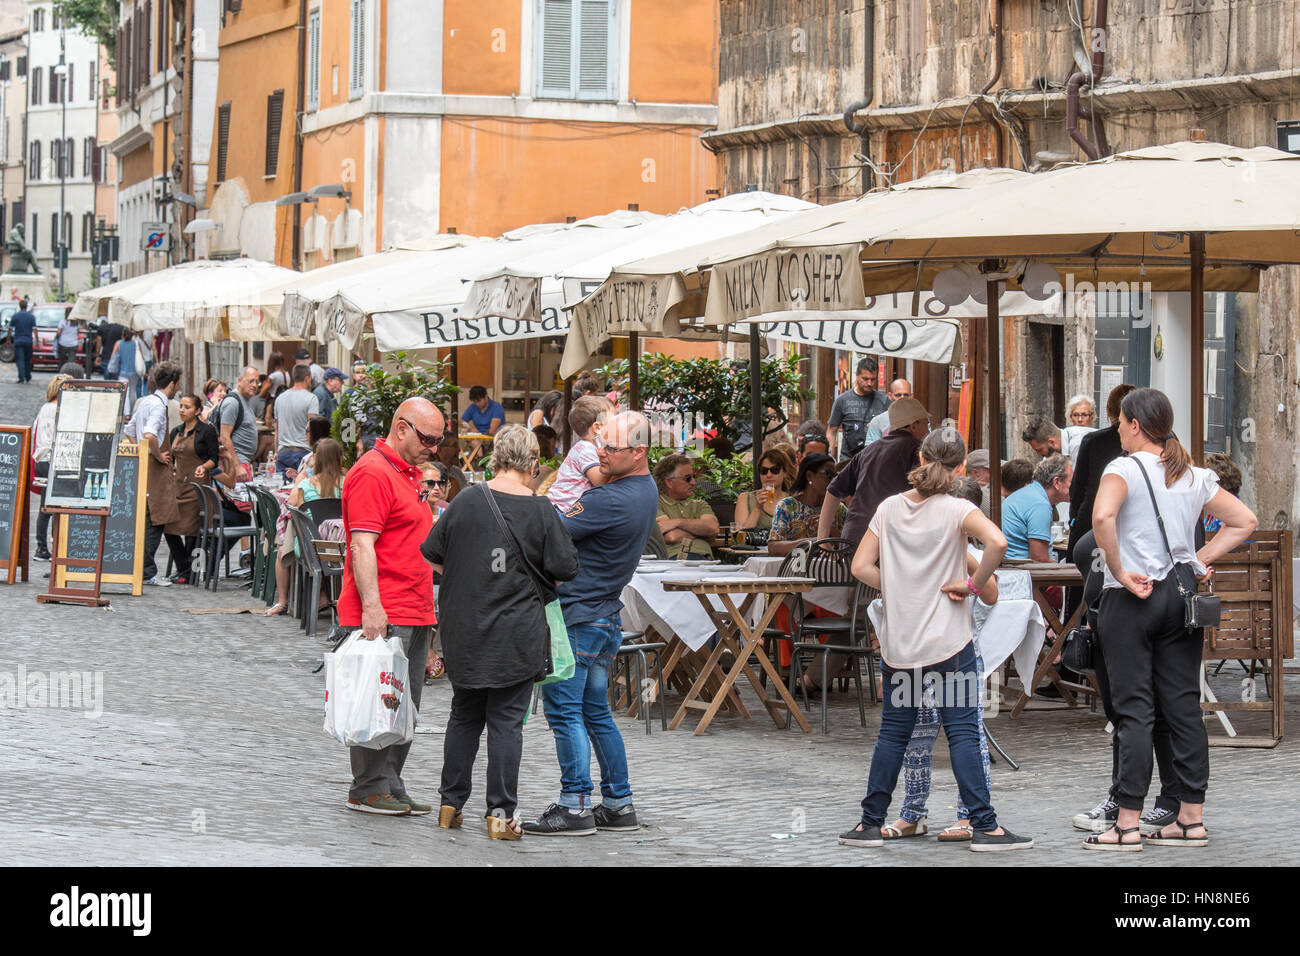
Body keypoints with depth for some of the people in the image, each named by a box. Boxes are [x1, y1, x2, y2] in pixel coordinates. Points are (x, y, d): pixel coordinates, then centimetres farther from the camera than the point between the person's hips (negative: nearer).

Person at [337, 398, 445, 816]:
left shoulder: (408, 473, 20)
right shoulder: (373, 473, -12)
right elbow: (362, 545, -19)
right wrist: (371, 606, -26)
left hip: (414, 614, 10)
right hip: (380, 616, -10)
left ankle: (390, 787, 14)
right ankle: (369, 789, -3)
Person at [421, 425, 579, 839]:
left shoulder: (467, 502, -3)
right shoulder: (540, 511, -10)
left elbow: (432, 556, 6)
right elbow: (566, 569, -5)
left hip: (463, 631, 3)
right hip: (517, 633, -3)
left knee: (464, 715, 16)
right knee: (506, 720, 3)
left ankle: (451, 804, 20)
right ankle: (501, 813, 2)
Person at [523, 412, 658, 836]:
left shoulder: (610, 501, -23)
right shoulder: (646, 488, 8)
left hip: (577, 617, -10)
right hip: (606, 614, 10)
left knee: (564, 711, -6)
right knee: (596, 712, 15)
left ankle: (575, 807, -7)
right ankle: (619, 805, 16)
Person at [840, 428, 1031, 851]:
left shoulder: (889, 507, 4)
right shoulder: (957, 510, -8)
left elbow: (861, 567, 4)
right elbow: (997, 542, -25)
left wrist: (899, 589, 11)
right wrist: (973, 583, -12)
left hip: (898, 639, 4)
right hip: (948, 641, -4)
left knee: (893, 733, 11)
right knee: (962, 733, -2)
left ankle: (870, 824, 13)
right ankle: (984, 826, -2)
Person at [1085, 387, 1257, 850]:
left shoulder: (1124, 469, -9)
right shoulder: (1195, 476, 9)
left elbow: (1102, 517, -28)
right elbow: (1244, 521, 15)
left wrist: (1120, 572, -18)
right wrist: (1201, 559, 10)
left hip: (1131, 599, -5)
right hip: (1181, 594, 5)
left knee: (1134, 711, -4)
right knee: (1184, 707, 8)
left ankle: (1128, 824, -3)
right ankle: (1192, 819, 10)